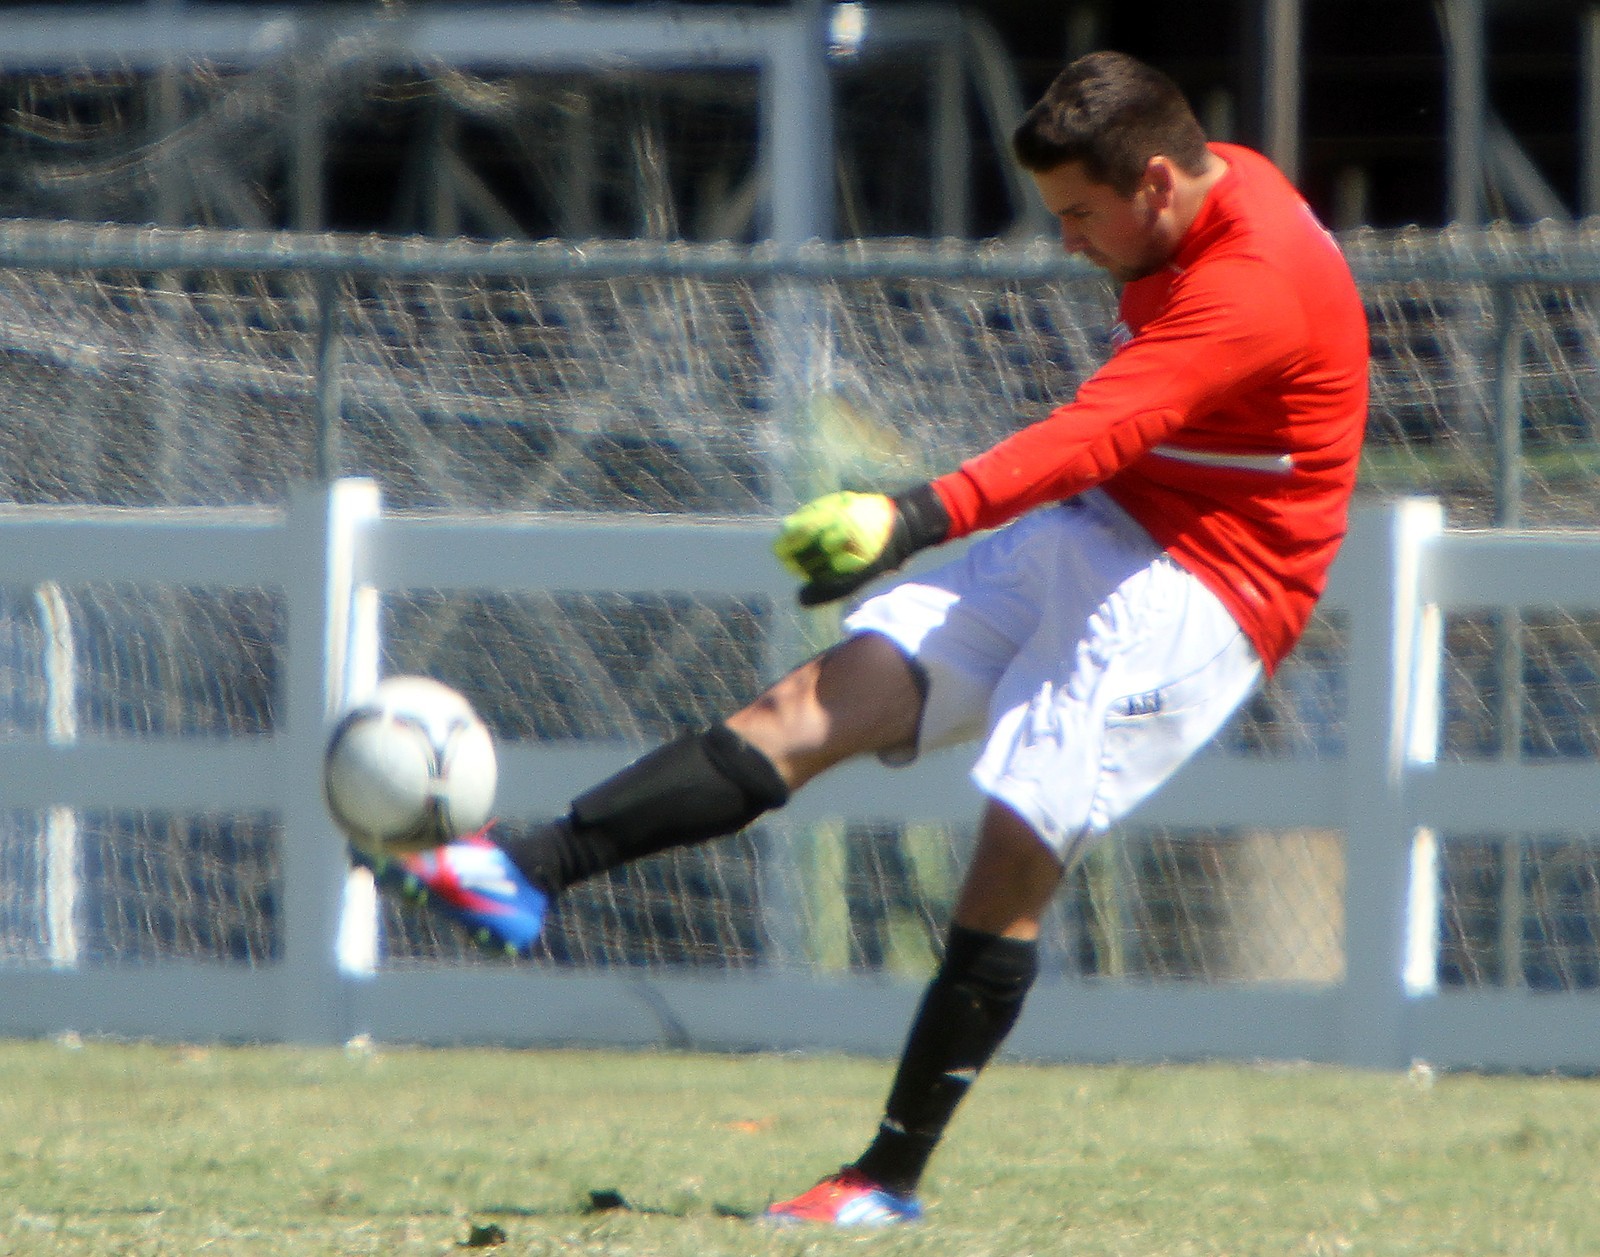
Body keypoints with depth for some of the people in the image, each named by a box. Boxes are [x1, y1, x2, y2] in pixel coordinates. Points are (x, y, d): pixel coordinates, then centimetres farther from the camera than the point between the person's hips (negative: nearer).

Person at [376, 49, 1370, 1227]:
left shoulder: (1255, 289, -26)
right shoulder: (1215, 184, 6)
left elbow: (1098, 432, -39)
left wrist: (923, 517, -51)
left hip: (1195, 596, -9)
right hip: (1092, 532, 9)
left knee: (1017, 854, -15)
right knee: (826, 696, -6)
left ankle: (894, 1177, -5)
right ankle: (528, 873, -17)